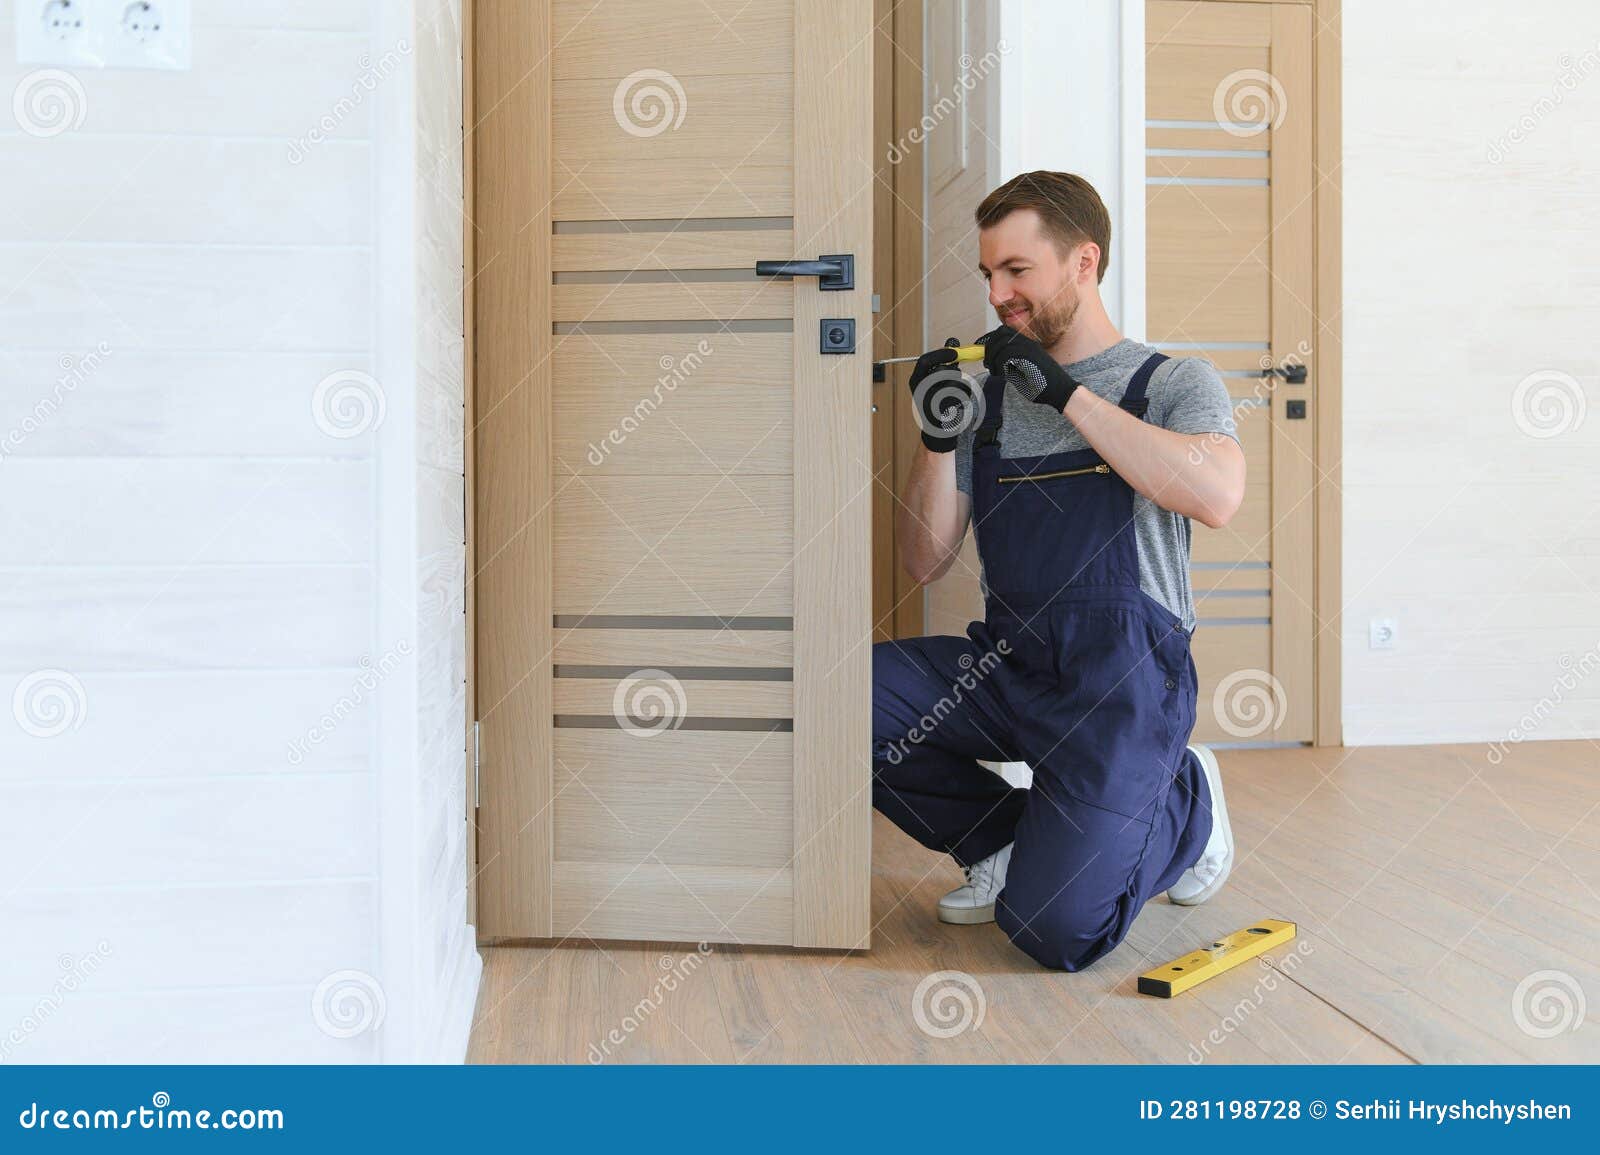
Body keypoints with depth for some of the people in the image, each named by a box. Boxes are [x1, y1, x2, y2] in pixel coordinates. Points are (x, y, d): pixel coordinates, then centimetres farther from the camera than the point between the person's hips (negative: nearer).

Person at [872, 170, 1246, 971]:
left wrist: (1069, 394, -18)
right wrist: (938, 439, -5)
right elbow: (926, 562, 10)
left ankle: (1184, 804, 15)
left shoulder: (1173, 383, 3)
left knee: (1054, 929, -18)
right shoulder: (988, 394, 13)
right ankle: (1007, 843, 5)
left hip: (1124, 674, -4)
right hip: (1006, 667, 5)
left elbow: (1217, 497, -20)